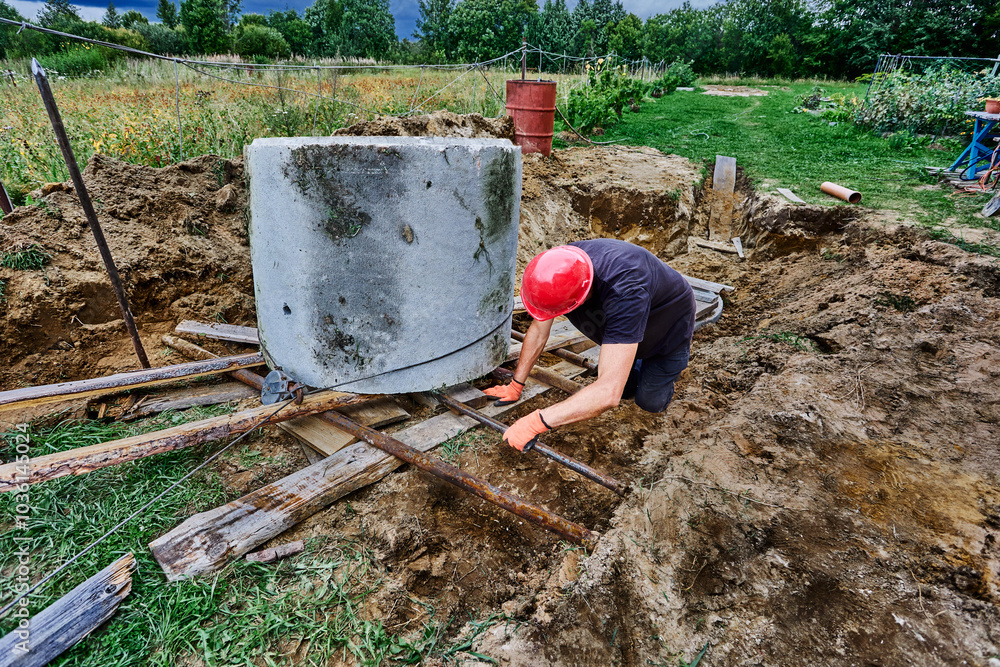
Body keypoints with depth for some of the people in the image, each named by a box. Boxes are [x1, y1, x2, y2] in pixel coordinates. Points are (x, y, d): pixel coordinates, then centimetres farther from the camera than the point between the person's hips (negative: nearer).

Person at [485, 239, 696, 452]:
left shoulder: (623, 294, -51)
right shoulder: (559, 267, -31)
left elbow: (609, 393, -54)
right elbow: (538, 331, -14)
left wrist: (536, 422, -55)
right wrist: (515, 386, -10)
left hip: (669, 328, -5)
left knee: (650, 402, 3)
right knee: (625, 388, 10)